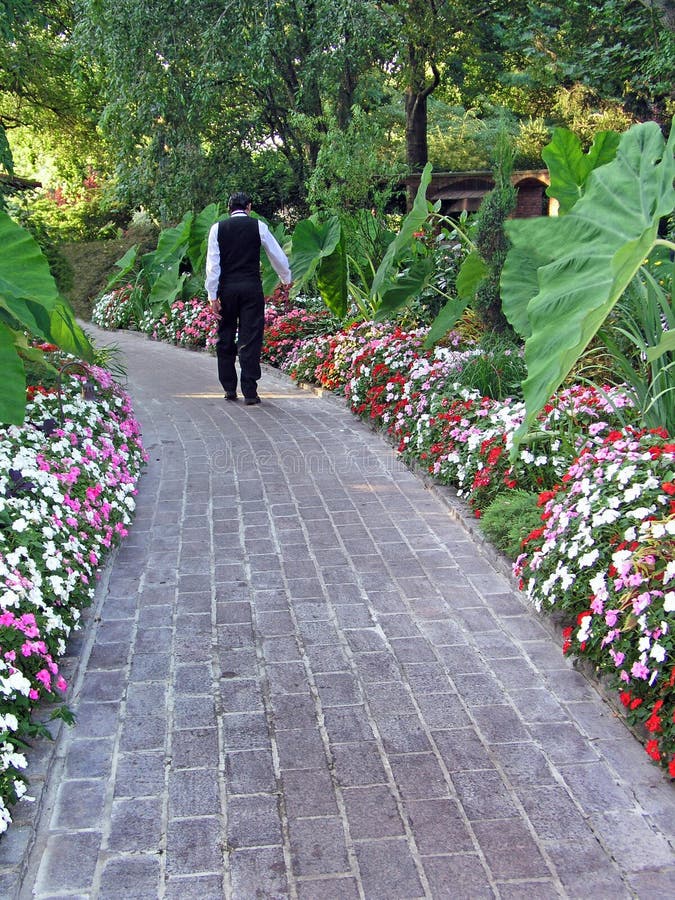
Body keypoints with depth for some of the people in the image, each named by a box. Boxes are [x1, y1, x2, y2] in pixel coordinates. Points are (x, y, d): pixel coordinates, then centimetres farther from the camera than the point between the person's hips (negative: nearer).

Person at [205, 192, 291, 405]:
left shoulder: (217, 228, 4)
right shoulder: (258, 226, 2)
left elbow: (212, 264, -1)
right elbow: (277, 255, 11)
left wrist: (213, 295, 1)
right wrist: (286, 278, 28)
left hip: (226, 288, 1)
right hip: (252, 287, -1)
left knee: (225, 338, 13)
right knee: (251, 339, -1)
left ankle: (229, 388, 18)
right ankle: (249, 392, -3)